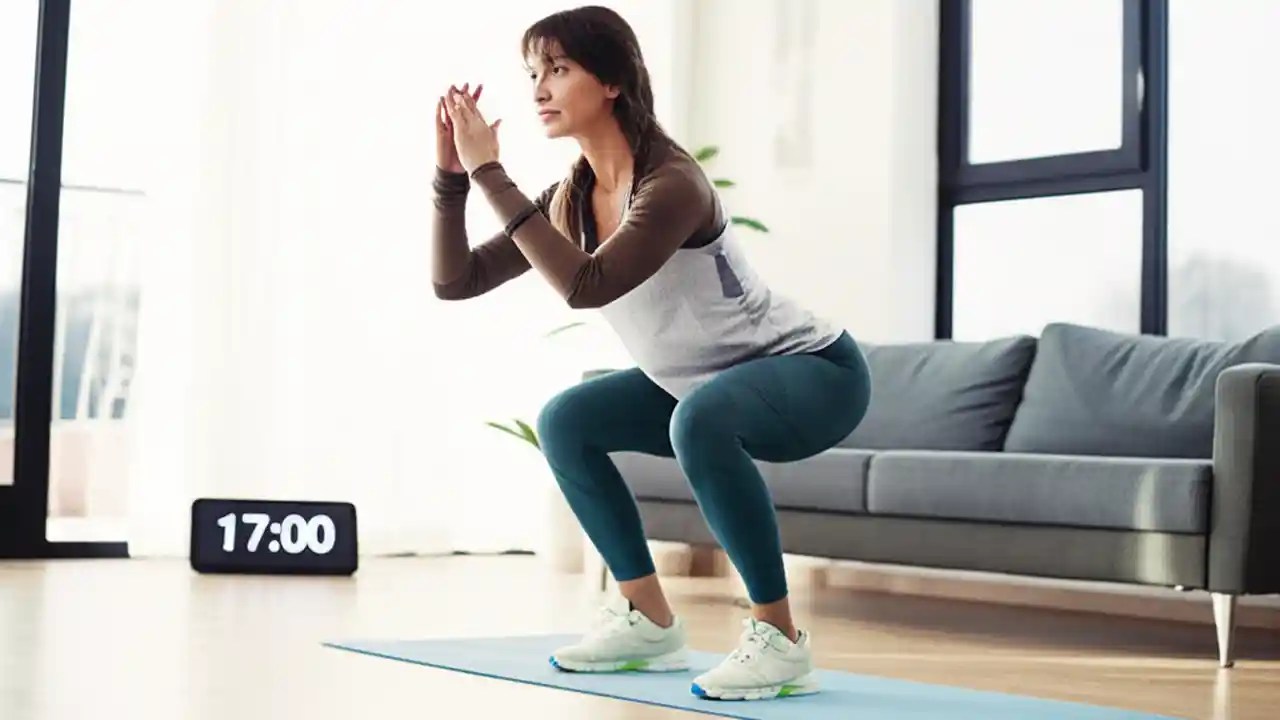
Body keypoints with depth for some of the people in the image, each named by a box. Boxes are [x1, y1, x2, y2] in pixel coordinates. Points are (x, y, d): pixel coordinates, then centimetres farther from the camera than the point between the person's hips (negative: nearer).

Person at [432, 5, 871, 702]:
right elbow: (455, 280, -3)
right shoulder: (570, 199, -3)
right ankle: (649, 621, 13)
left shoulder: (671, 183, -27)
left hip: (816, 369, -9)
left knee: (701, 420, -37)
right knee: (566, 422, 8)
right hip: (709, 387, 9)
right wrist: (451, 173, -16)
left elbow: (586, 286, -39)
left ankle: (779, 640, -24)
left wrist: (490, 172, -34)